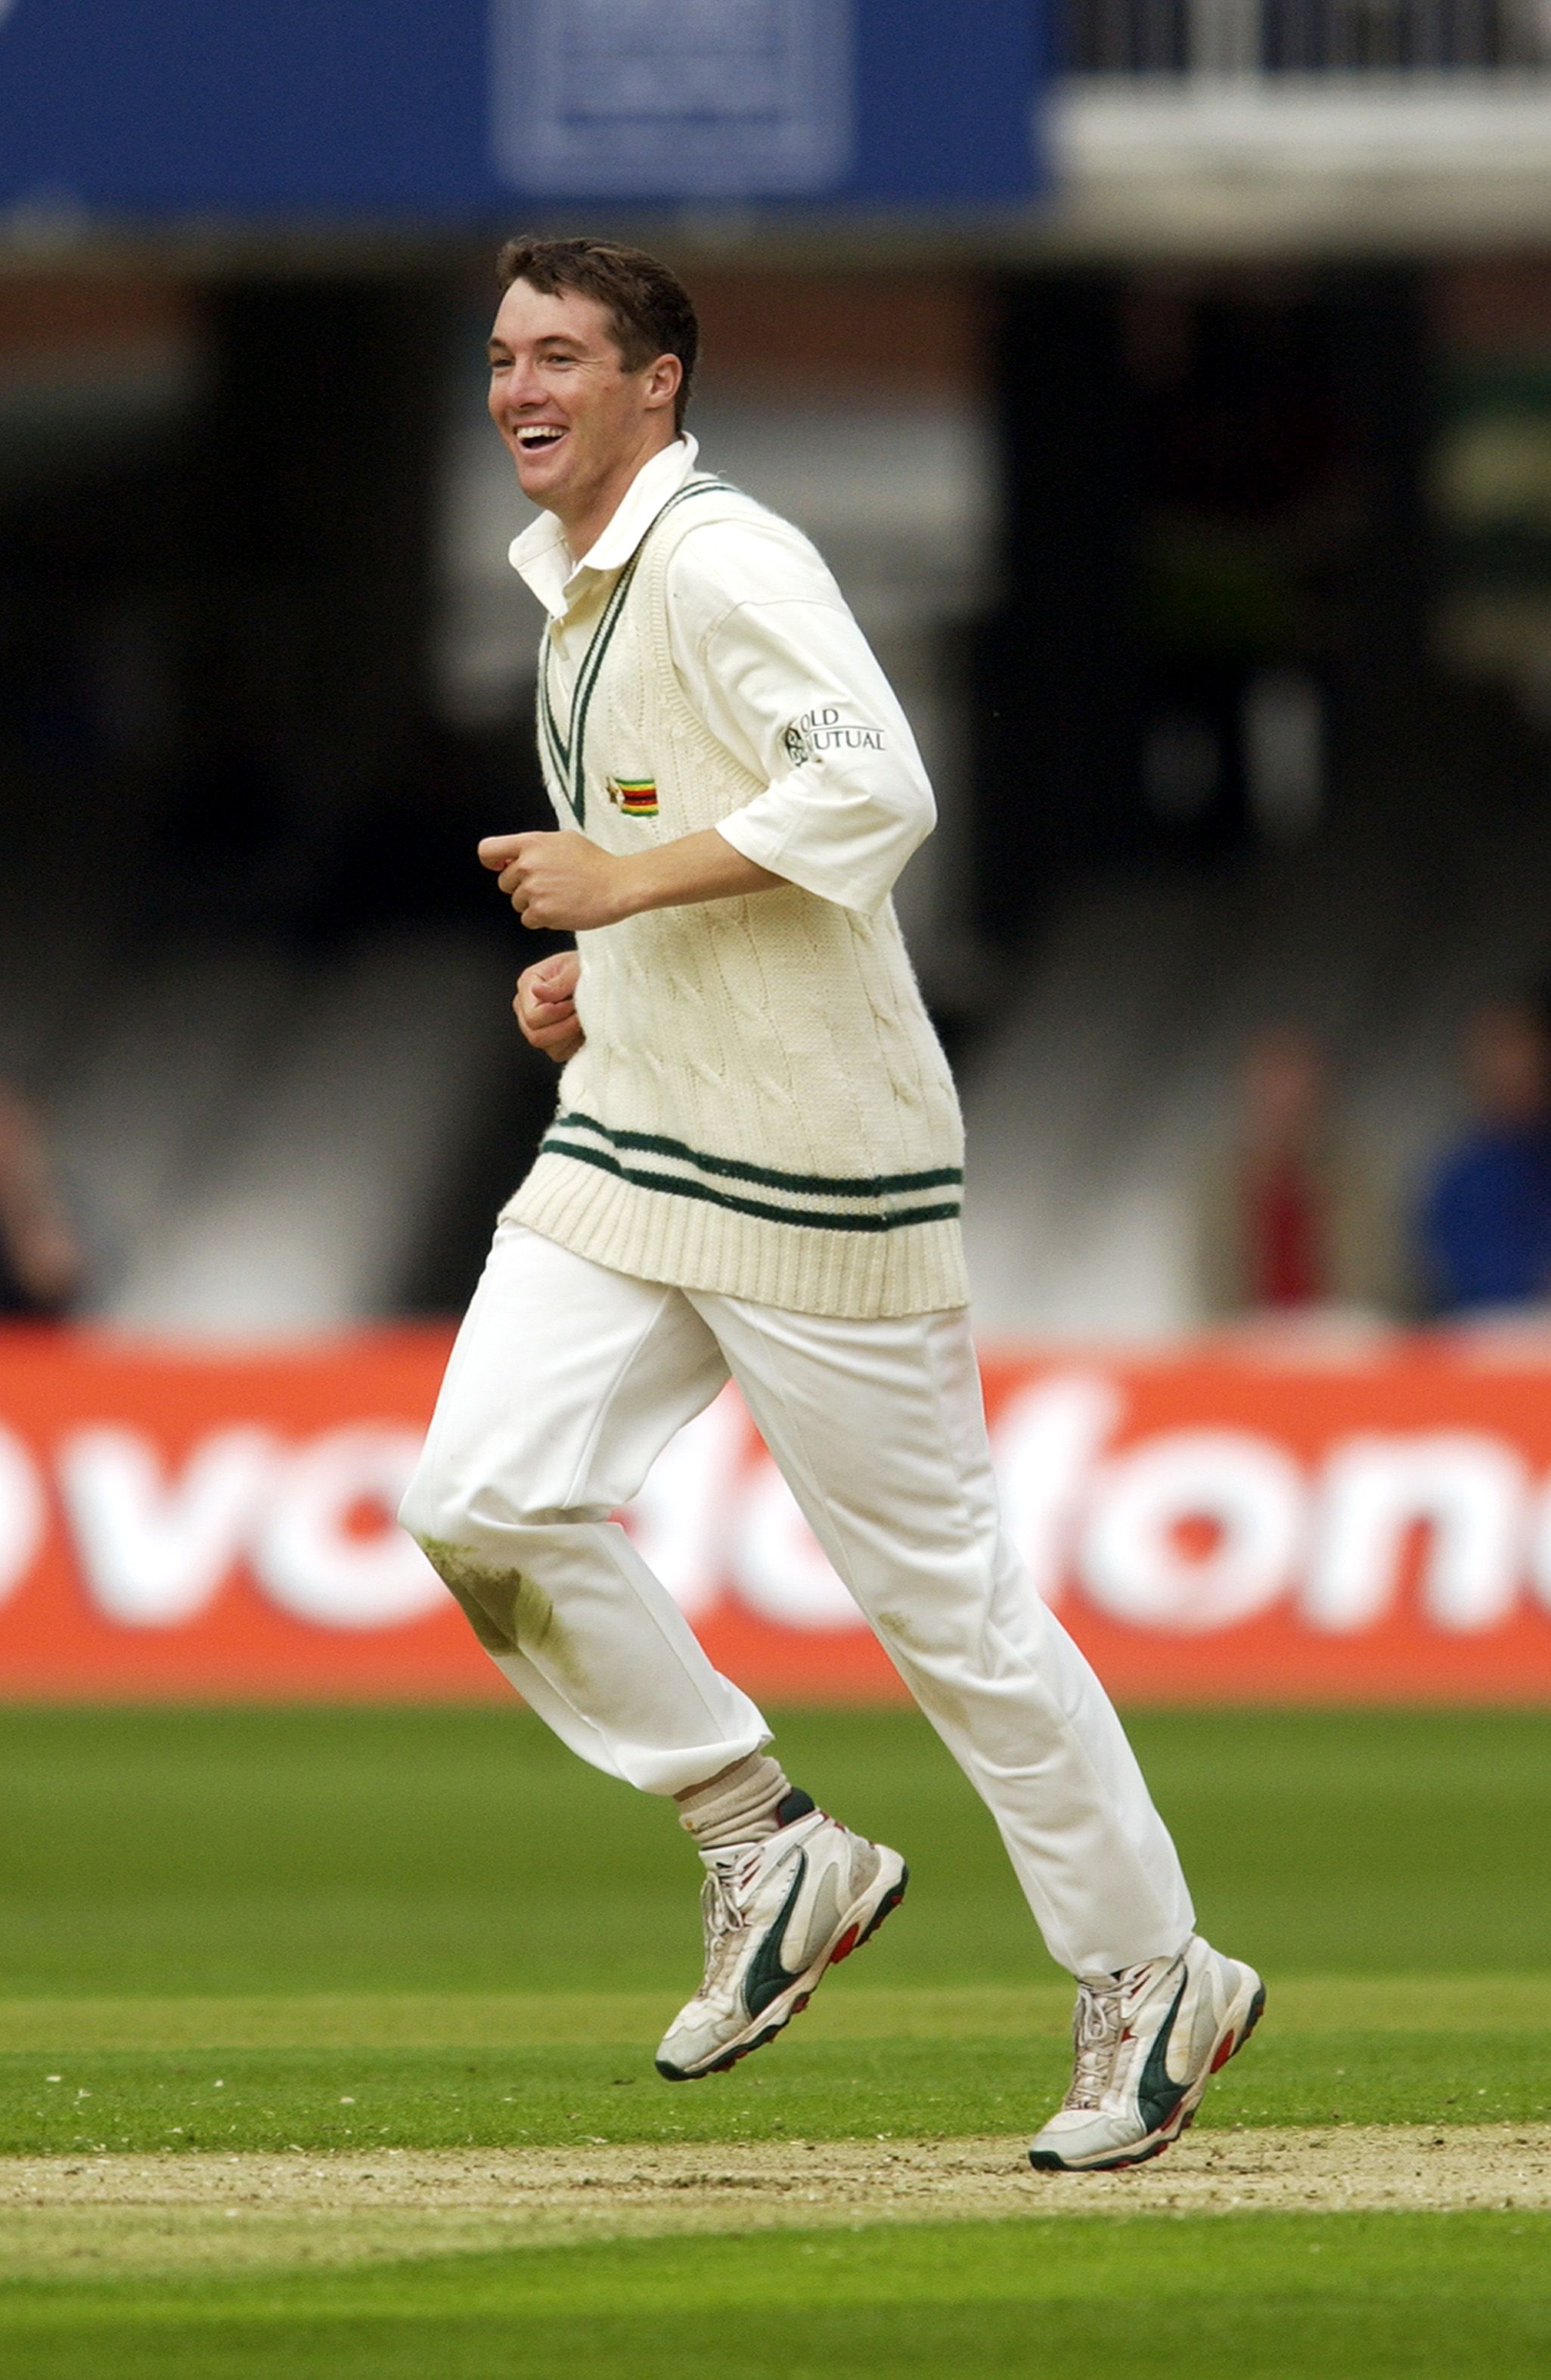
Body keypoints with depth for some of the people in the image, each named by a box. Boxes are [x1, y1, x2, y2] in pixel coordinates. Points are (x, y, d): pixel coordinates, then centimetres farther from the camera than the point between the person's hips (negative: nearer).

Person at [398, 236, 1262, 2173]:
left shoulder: (724, 564, -13)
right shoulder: (572, 596, 16)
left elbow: (874, 789, -27)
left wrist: (632, 879, -23)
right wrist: (590, 974, 12)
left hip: (816, 1156, -8)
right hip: (628, 1142, 8)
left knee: (935, 1581, -2)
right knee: (483, 1502, -10)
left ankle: (1150, 1979, 11)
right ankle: (770, 1859, 4)